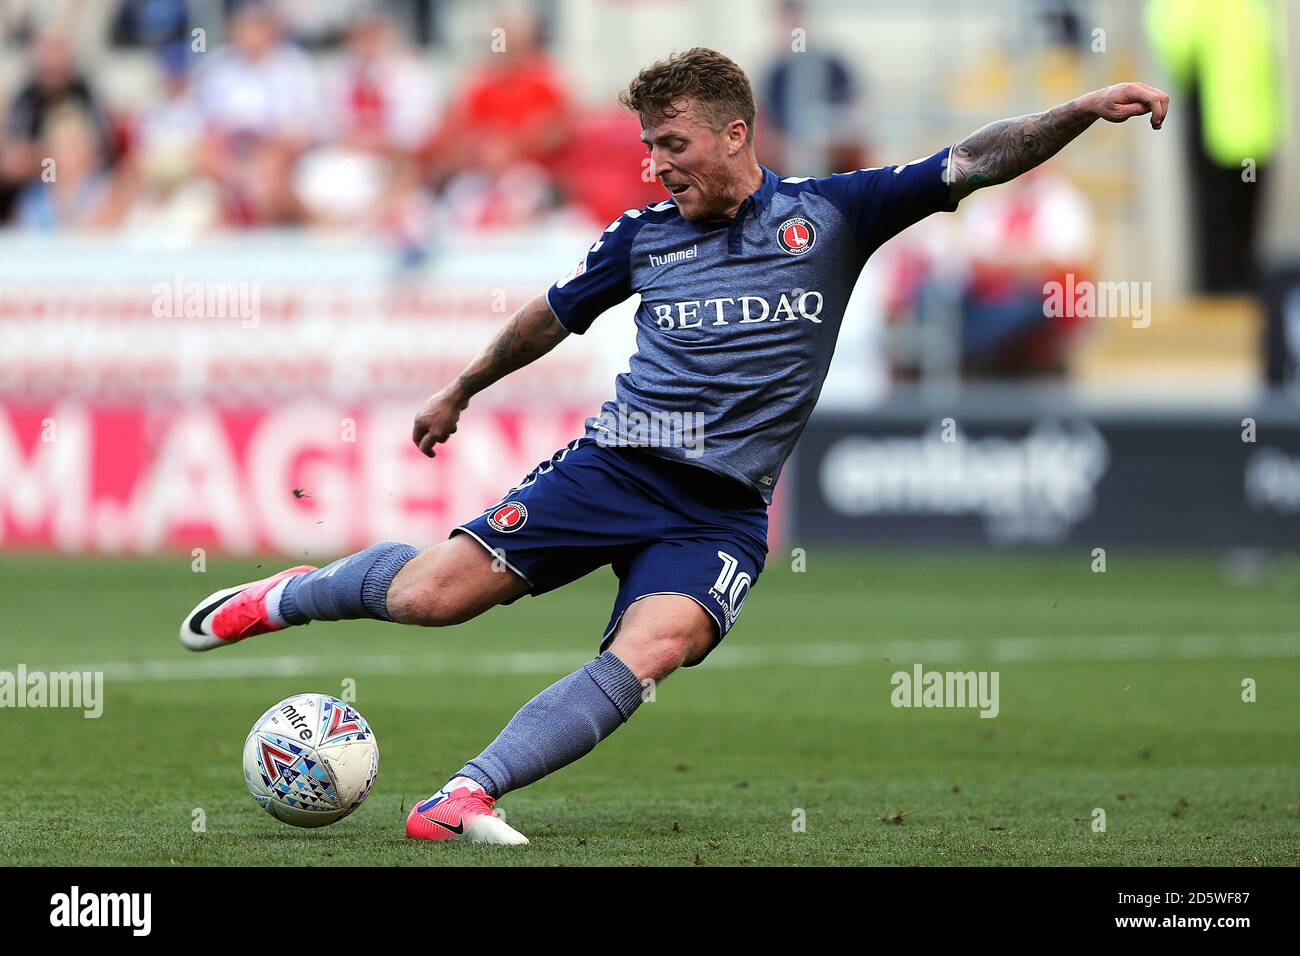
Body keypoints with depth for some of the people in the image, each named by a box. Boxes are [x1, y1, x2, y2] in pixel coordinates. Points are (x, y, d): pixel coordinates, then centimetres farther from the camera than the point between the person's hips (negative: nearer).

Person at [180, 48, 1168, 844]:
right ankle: (288, 595, 19)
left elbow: (976, 162, -3)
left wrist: (1087, 109, -16)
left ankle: (466, 796, -35)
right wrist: (460, 391, 37)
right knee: (430, 595, -12)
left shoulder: (830, 215, 3)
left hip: (721, 513, -1)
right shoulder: (644, 236, 9)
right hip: (614, 468, 1)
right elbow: (554, 314, 26)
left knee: (652, 650, -30)